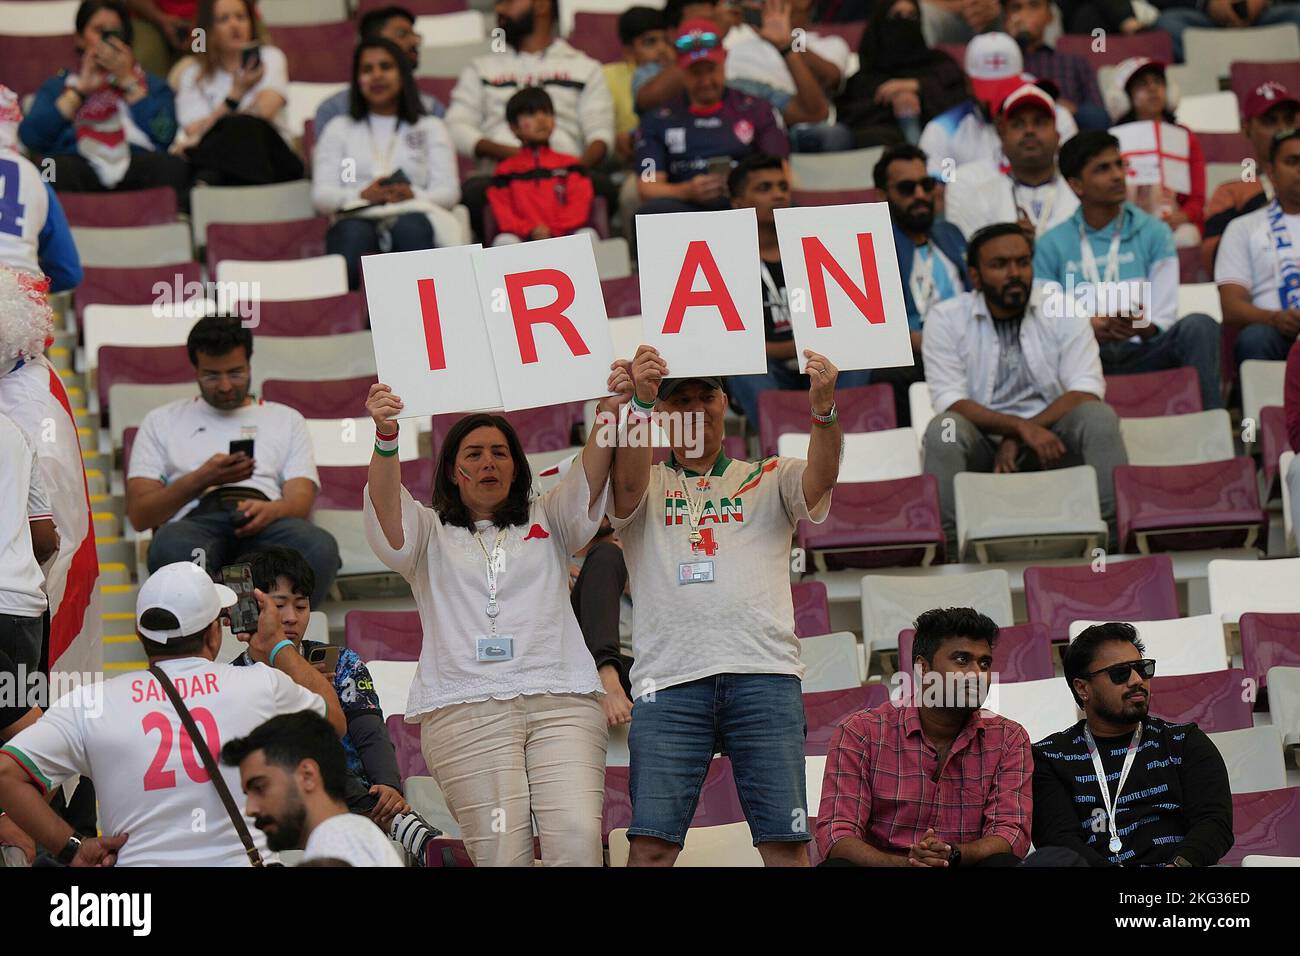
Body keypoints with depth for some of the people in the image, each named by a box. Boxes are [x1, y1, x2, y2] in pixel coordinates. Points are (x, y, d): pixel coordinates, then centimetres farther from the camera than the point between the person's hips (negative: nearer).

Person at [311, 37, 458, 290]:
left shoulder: (431, 127, 29)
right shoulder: (339, 129, 30)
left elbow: (449, 191, 12)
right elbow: (321, 194, 13)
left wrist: (413, 194, -11)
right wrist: (363, 195, -8)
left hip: (414, 214, 0)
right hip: (358, 216, 0)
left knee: (411, 228, -40)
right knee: (353, 233, -40)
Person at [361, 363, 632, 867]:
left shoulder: (546, 521, 23)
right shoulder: (430, 533, 18)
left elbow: (589, 481, 6)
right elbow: (387, 508, -2)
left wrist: (610, 411, -13)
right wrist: (385, 436, -22)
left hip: (561, 700, 1)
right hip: (464, 710, -1)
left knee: (578, 839, -18)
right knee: (501, 853, -12)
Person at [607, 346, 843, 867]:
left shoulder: (767, 481, 19)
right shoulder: (646, 488, 18)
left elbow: (821, 476, -2)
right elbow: (627, 481, -6)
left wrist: (823, 409, -25)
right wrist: (640, 401, -25)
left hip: (764, 675, 1)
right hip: (669, 682, 0)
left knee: (785, 842, -5)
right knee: (651, 842, -9)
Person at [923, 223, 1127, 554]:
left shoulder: (1063, 314, 3)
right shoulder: (946, 320, 0)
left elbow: (1086, 390, -8)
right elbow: (950, 402, -10)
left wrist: (1019, 439, -18)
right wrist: (1022, 428, -25)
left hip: (1050, 432, 1)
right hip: (982, 441, -1)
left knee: (1099, 417, -27)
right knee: (944, 428, -32)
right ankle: (947, 548, -34)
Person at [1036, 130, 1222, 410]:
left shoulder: (1154, 232, 15)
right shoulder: (1052, 245, 13)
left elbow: (1163, 316, 6)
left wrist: (1143, 327, -19)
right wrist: (1088, 329, -18)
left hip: (1141, 351, 1)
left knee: (1199, 326, -29)